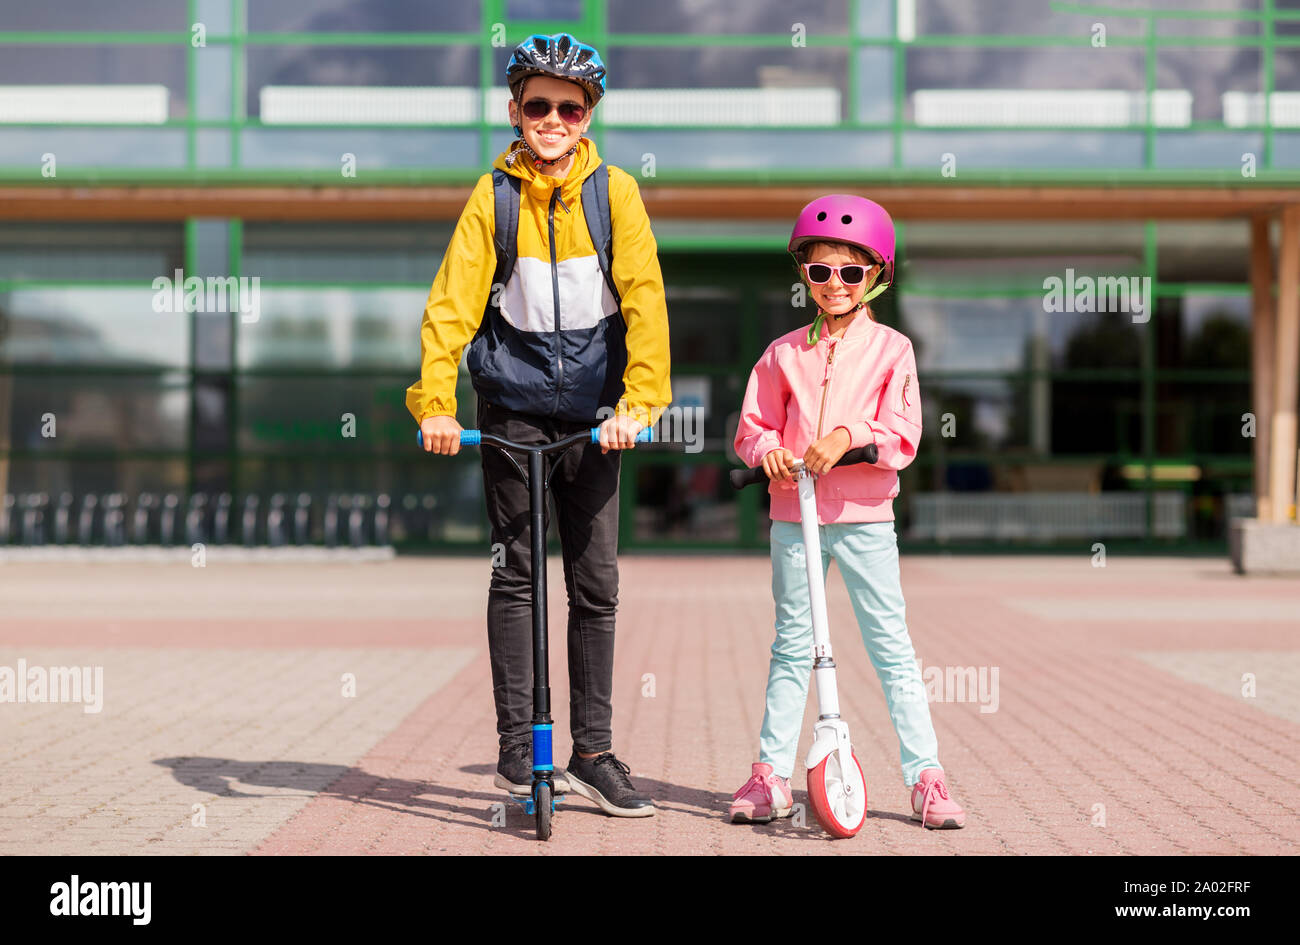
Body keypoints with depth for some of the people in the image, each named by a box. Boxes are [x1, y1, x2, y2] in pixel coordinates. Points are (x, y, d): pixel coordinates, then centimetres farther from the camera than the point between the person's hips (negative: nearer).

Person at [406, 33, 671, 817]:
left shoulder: (616, 193, 0)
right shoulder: (493, 197, 0)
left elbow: (644, 300, -7)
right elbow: (453, 300, -5)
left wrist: (638, 400, -18)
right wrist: (435, 401, -16)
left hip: (592, 408, 1)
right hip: (513, 405, 0)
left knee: (596, 583, 4)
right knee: (515, 575, 1)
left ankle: (593, 754, 12)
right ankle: (517, 749, 7)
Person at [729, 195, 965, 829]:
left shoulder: (891, 349, 1)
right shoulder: (784, 353, 7)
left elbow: (902, 436, -7)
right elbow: (754, 425, 10)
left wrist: (850, 436, -23)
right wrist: (767, 449, -11)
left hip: (864, 515, -2)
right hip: (793, 513, 2)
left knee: (891, 645, -2)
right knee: (791, 646, 7)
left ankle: (925, 777, 3)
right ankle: (771, 775, 13)